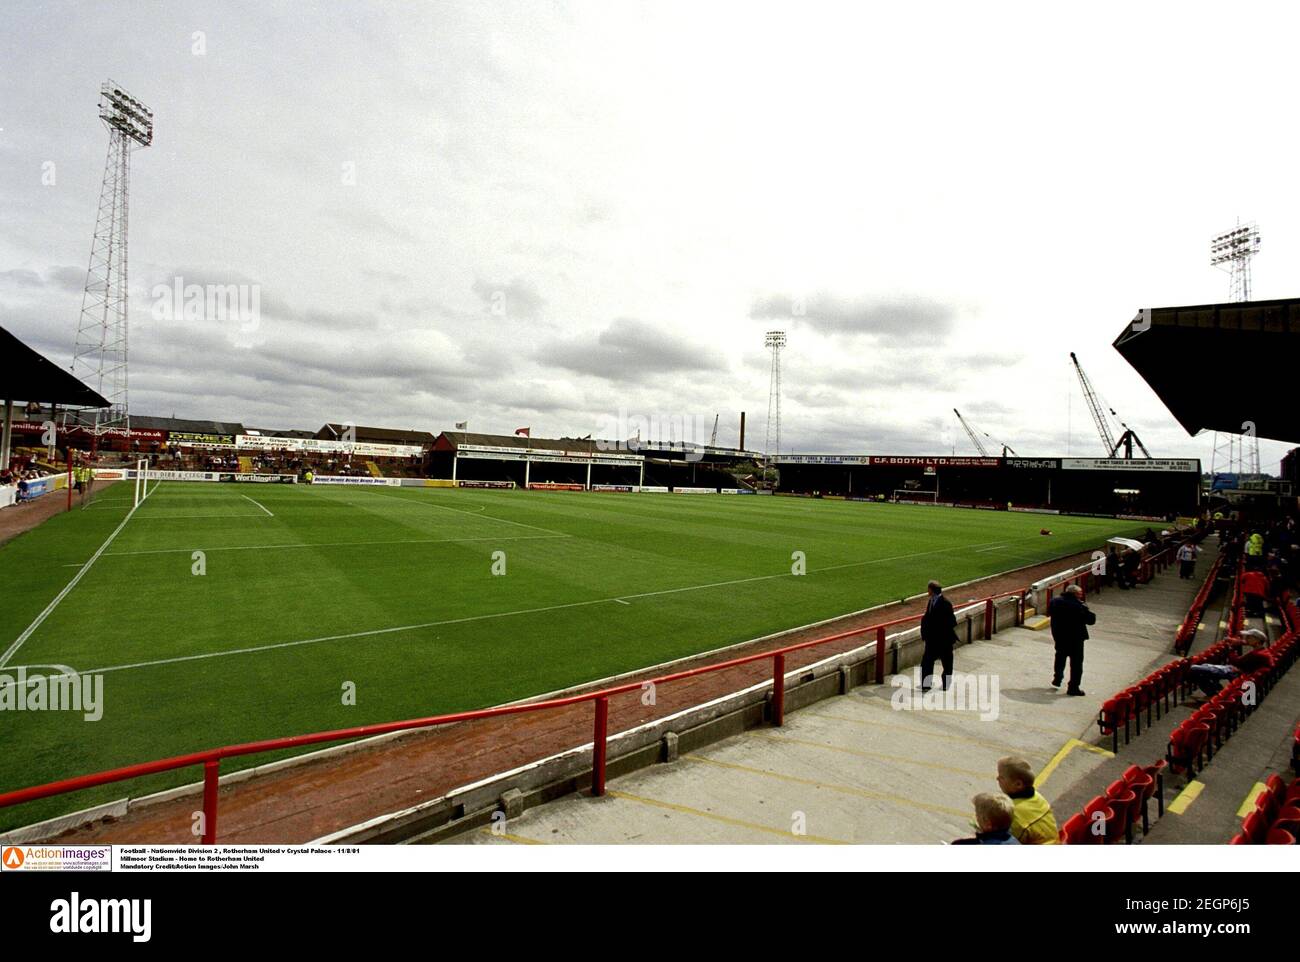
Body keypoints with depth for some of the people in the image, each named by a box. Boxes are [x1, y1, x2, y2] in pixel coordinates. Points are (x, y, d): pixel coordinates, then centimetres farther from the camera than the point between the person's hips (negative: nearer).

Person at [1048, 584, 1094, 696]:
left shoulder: (1055, 601, -4)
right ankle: (1073, 688, 9)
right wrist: (1089, 611, -1)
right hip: (1075, 638, -5)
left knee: (1060, 657, 27)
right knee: (1076, 662, 7)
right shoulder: (1079, 606, -22)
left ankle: (1057, 679, 35)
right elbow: (1091, 620, -17)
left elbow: (1049, 613, 11)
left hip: (1059, 636, 5)